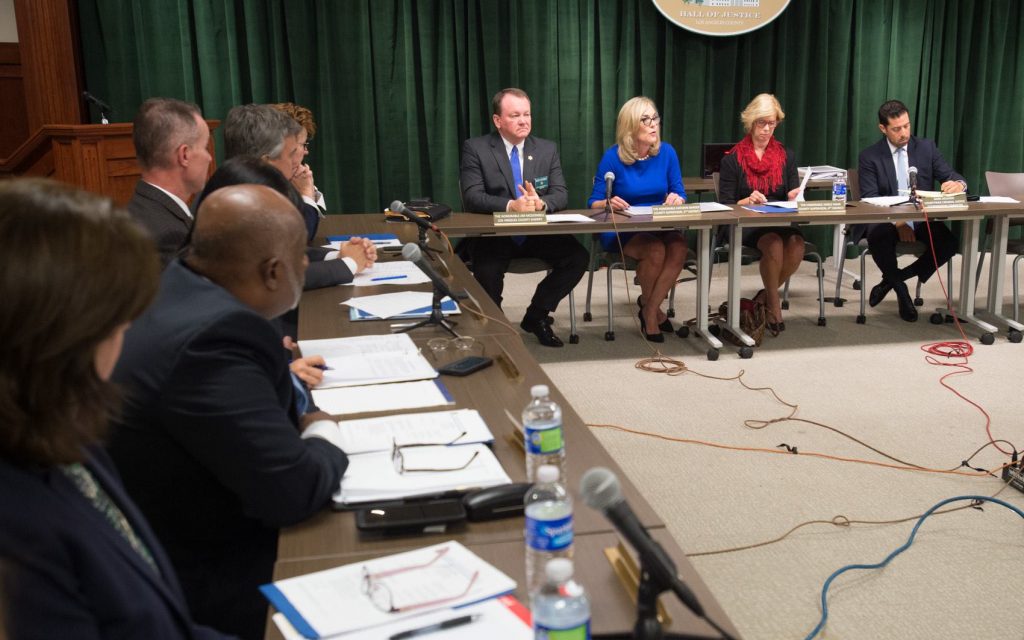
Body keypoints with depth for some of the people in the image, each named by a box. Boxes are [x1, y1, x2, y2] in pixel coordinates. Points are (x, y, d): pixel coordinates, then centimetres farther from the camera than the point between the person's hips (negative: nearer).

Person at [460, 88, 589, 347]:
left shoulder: (547, 149, 9)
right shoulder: (475, 148, -2)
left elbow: (561, 194, 2)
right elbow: (472, 197, -13)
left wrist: (541, 202, -23)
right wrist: (510, 205, -29)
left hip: (538, 234, 4)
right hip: (494, 235, -3)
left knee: (579, 257, -19)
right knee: (487, 272, -33)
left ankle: (536, 316, 3)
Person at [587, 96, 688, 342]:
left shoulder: (667, 152, 2)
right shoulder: (613, 157, -7)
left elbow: (681, 196, 6)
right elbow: (594, 203, -4)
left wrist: (676, 199, -18)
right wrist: (608, 203, -28)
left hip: (661, 227, 3)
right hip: (622, 231, -3)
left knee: (678, 246, -31)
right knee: (655, 250, -33)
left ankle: (649, 310, -11)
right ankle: (652, 308, -2)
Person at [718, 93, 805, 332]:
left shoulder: (786, 156, 15)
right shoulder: (733, 158, 4)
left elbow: (793, 196, 11)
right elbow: (725, 205, 0)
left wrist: (795, 196, -13)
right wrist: (748, 201, -20)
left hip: (781, 222, 3)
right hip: (745, 224, -3)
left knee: (796, 245, -31)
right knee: (774, 244, -35)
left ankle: (765, 296, -5)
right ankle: (774, 303, -10)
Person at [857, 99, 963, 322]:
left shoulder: (927, 147, 8)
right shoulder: (869, 157, -1)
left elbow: (951, 177, 4)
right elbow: (869, 199, -9)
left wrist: (958, 184, -23)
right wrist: (898, 223, -23)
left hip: (922, 219, 3)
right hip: (885, 221, -3)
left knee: (949, 243, -26)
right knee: (879, 238, -37)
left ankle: (891, 279, -4)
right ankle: (900, 288, -7)